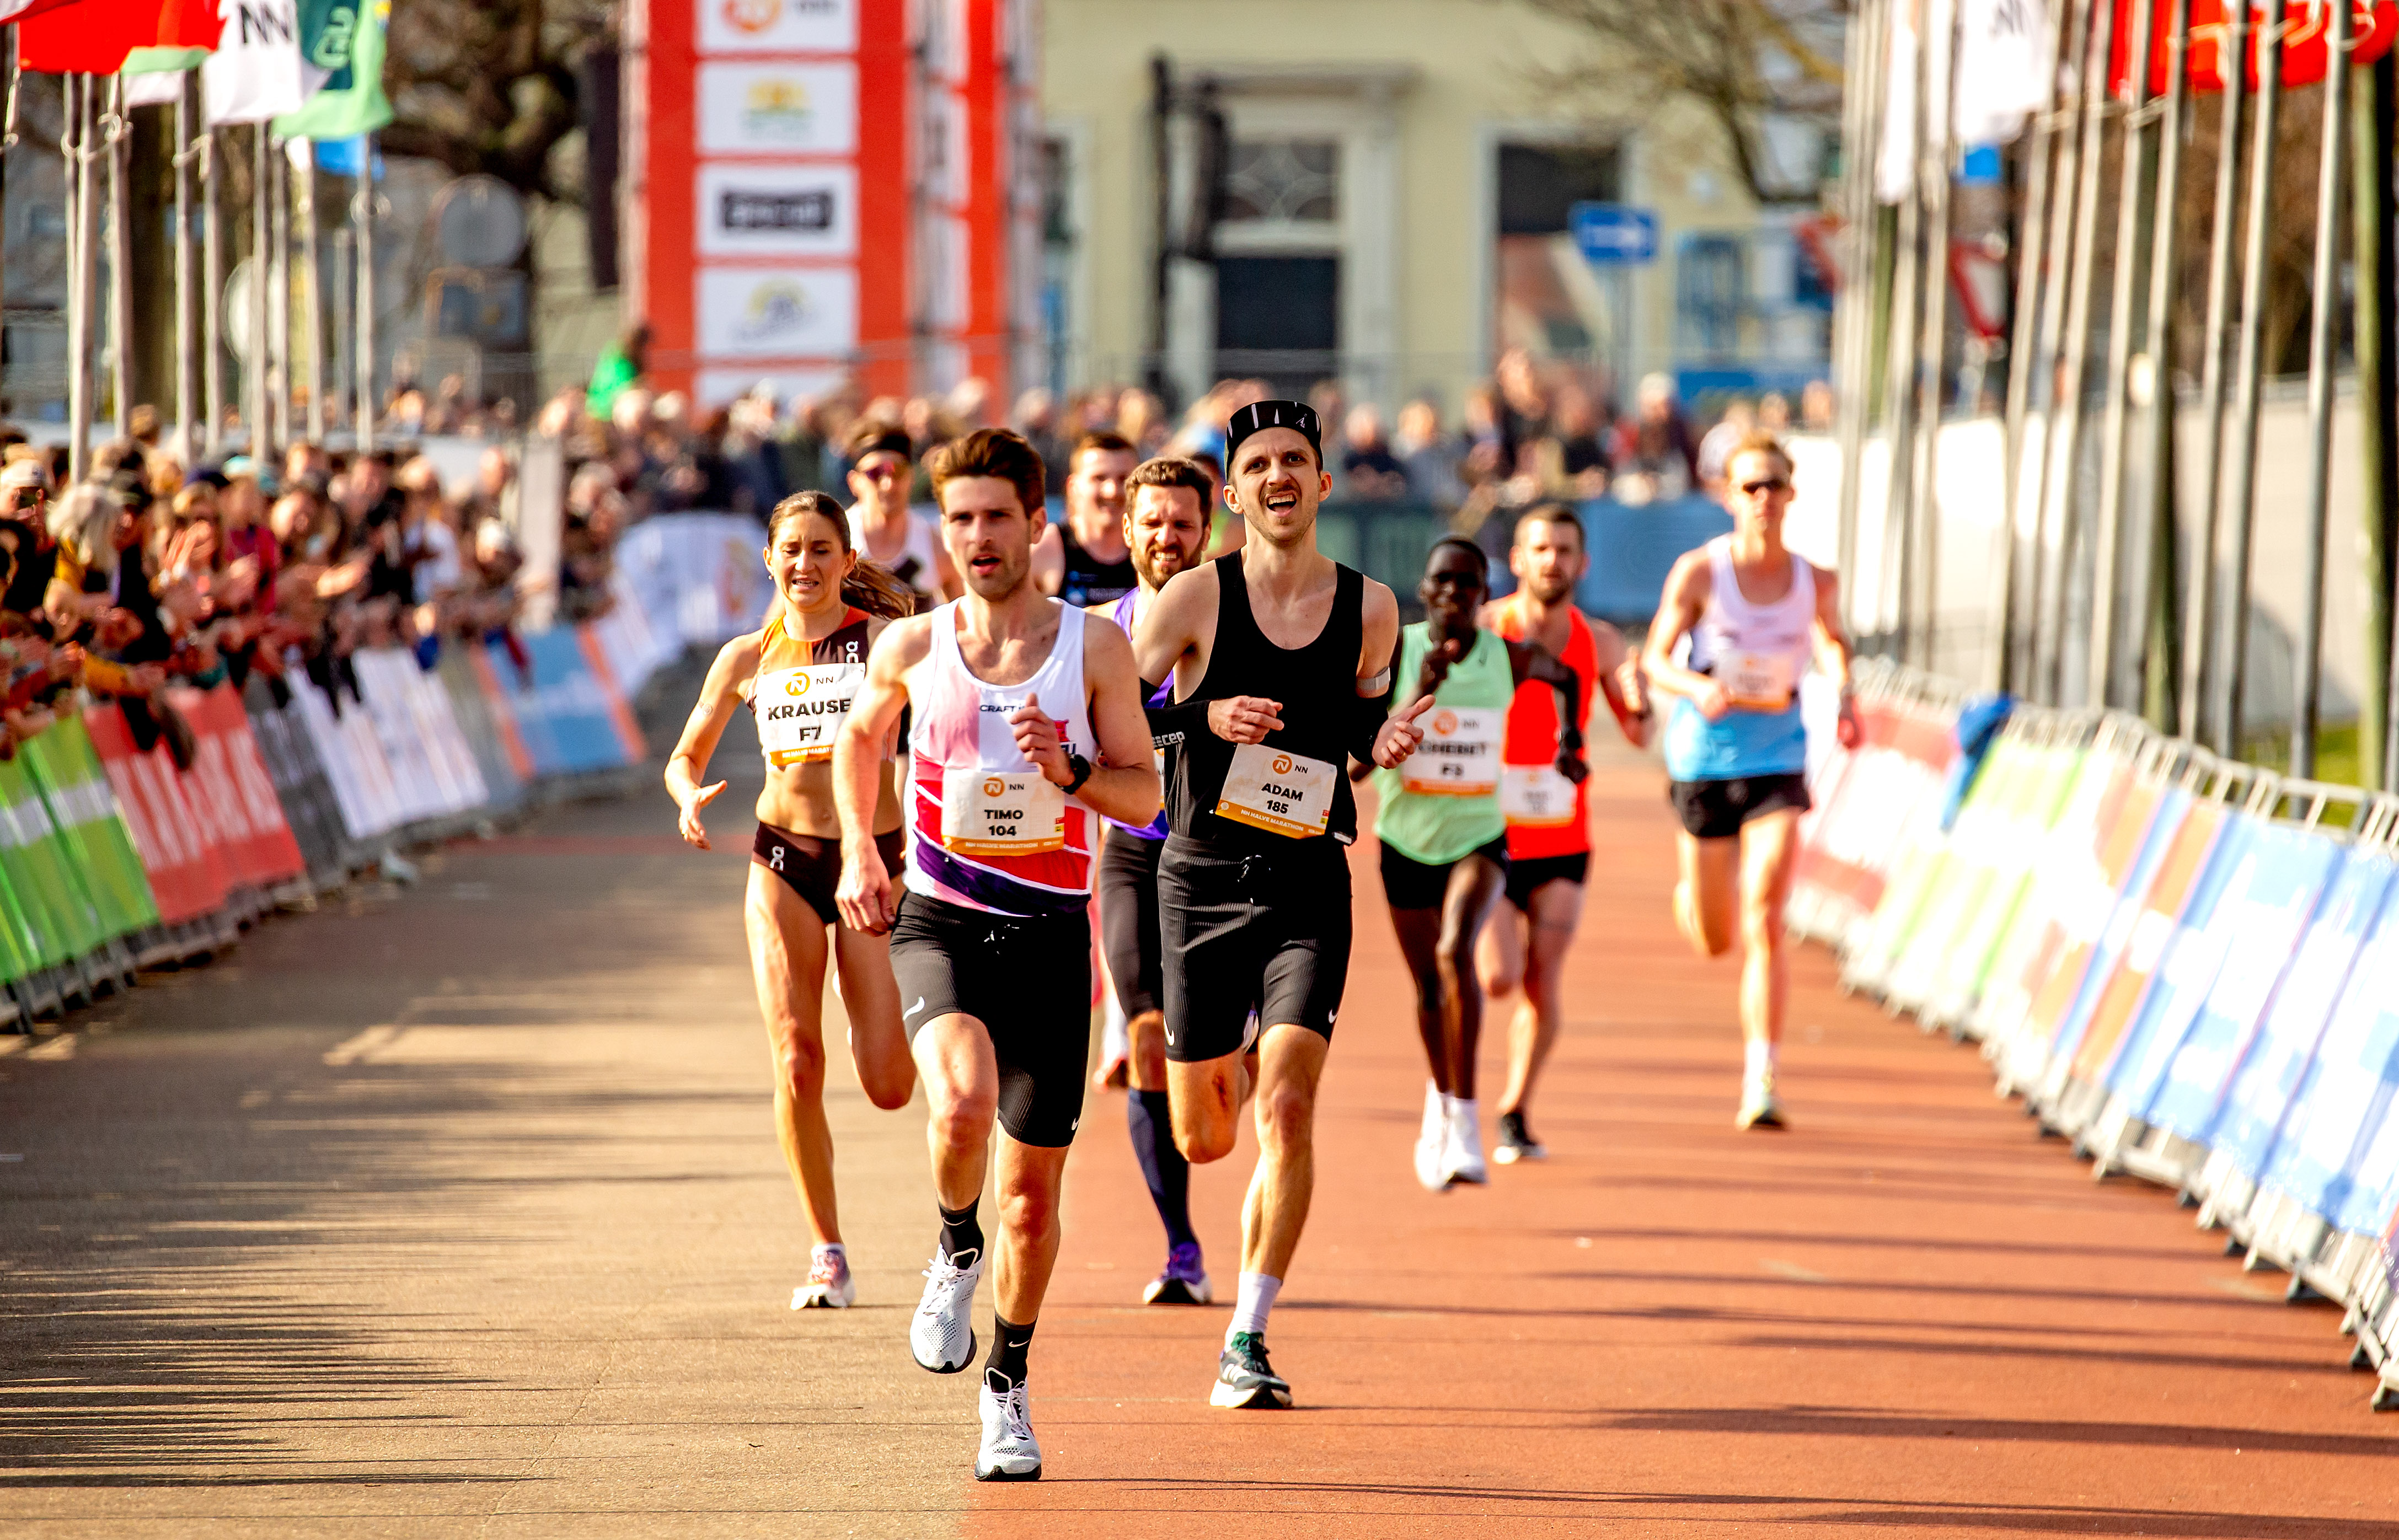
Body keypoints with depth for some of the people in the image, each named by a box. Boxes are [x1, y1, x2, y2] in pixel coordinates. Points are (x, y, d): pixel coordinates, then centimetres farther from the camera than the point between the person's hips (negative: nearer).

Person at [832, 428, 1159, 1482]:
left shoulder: (1094, 650, -1)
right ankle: (955, 1254, 1)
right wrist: (858, 852, 11)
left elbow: (1144, 795, 3)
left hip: (1049, 930, 1)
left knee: (1033, 1186, 5)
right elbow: (859, 737, 22)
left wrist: (1069, 770, -16)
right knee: (964, 1101, -30)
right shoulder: (913, 648, 2)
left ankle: (1007, 1388, 26)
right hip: (936, 921, -1)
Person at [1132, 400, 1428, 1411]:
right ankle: (1236, 1062, 49)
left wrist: (1384, 744, -4)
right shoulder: (1194, 598, -4)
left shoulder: (1369, 609, 3)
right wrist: (1204, 719, -21)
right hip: (1200, 879, 0)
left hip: (1309, 884, 0)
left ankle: (1247, 1344, -9)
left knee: (1287, 1111, -16)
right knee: (1203, 1138, 8)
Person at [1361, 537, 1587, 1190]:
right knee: (1428, 985, 14)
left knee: (1455, 952, -28)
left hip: (1478, 836, -1)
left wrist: (1569, 739, 12)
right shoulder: (1394, 653, -11)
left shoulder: (1511, 658, -5)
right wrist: (1417, 698, -28)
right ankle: (1440, 1097, 45)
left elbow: (1565, 675, 20)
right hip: (1407, 841, 1)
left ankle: (1464, 1116, -25)